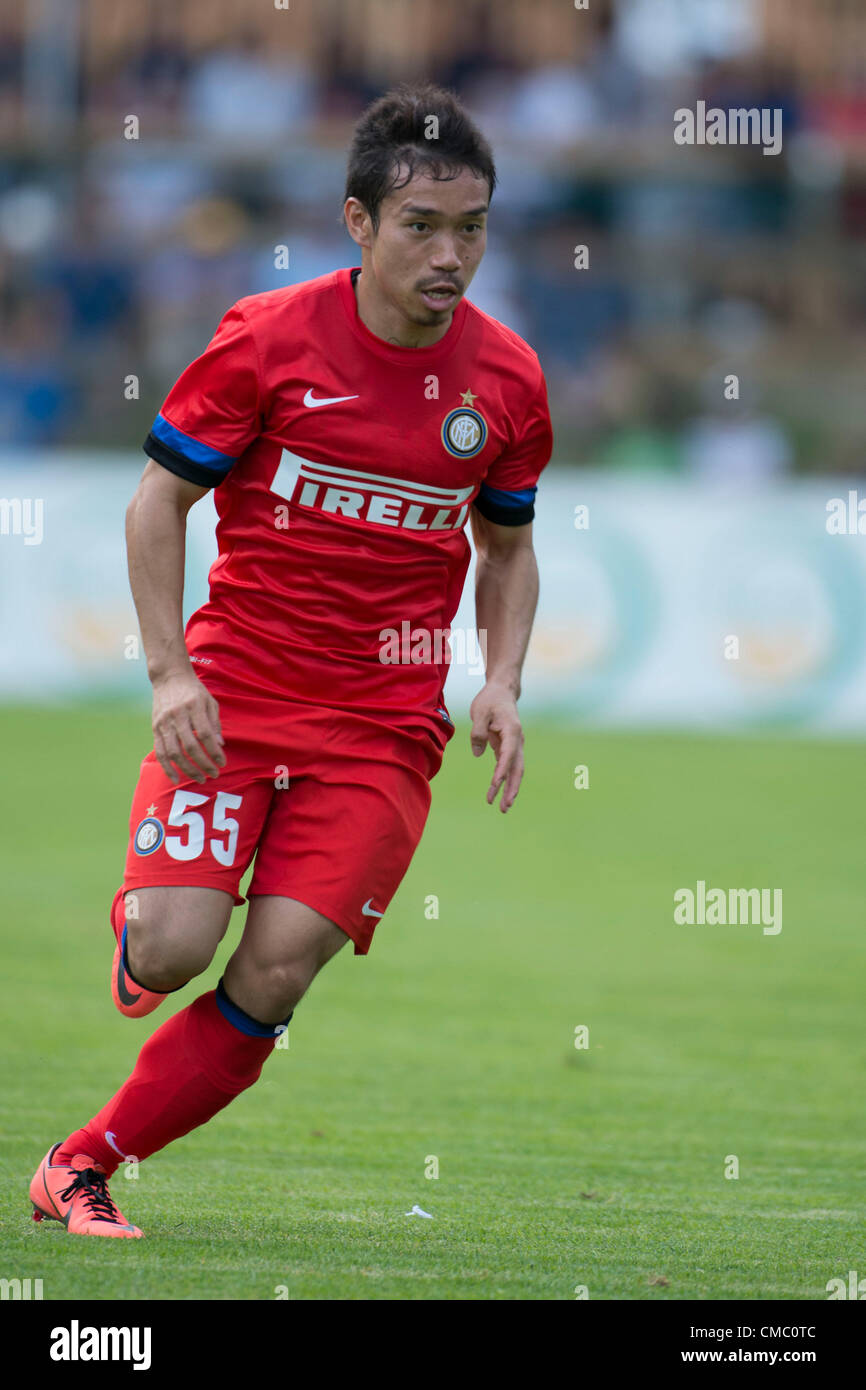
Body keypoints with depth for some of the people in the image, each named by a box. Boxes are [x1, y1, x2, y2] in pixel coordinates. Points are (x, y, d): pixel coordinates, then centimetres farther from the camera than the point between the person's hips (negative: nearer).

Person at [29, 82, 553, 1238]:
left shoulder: (505, 380, 1)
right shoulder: (269, 340, -8)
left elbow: (507, 546, 16)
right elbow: (159, 499, 0)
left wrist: (502, 686, -1)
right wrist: (170, 674, -10)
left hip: (383, 727, 2)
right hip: (232, 695, -2)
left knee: (275, 977, -11)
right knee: (175, 950, -16)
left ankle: (87, 1166, 2)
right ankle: (137, 936, 23)